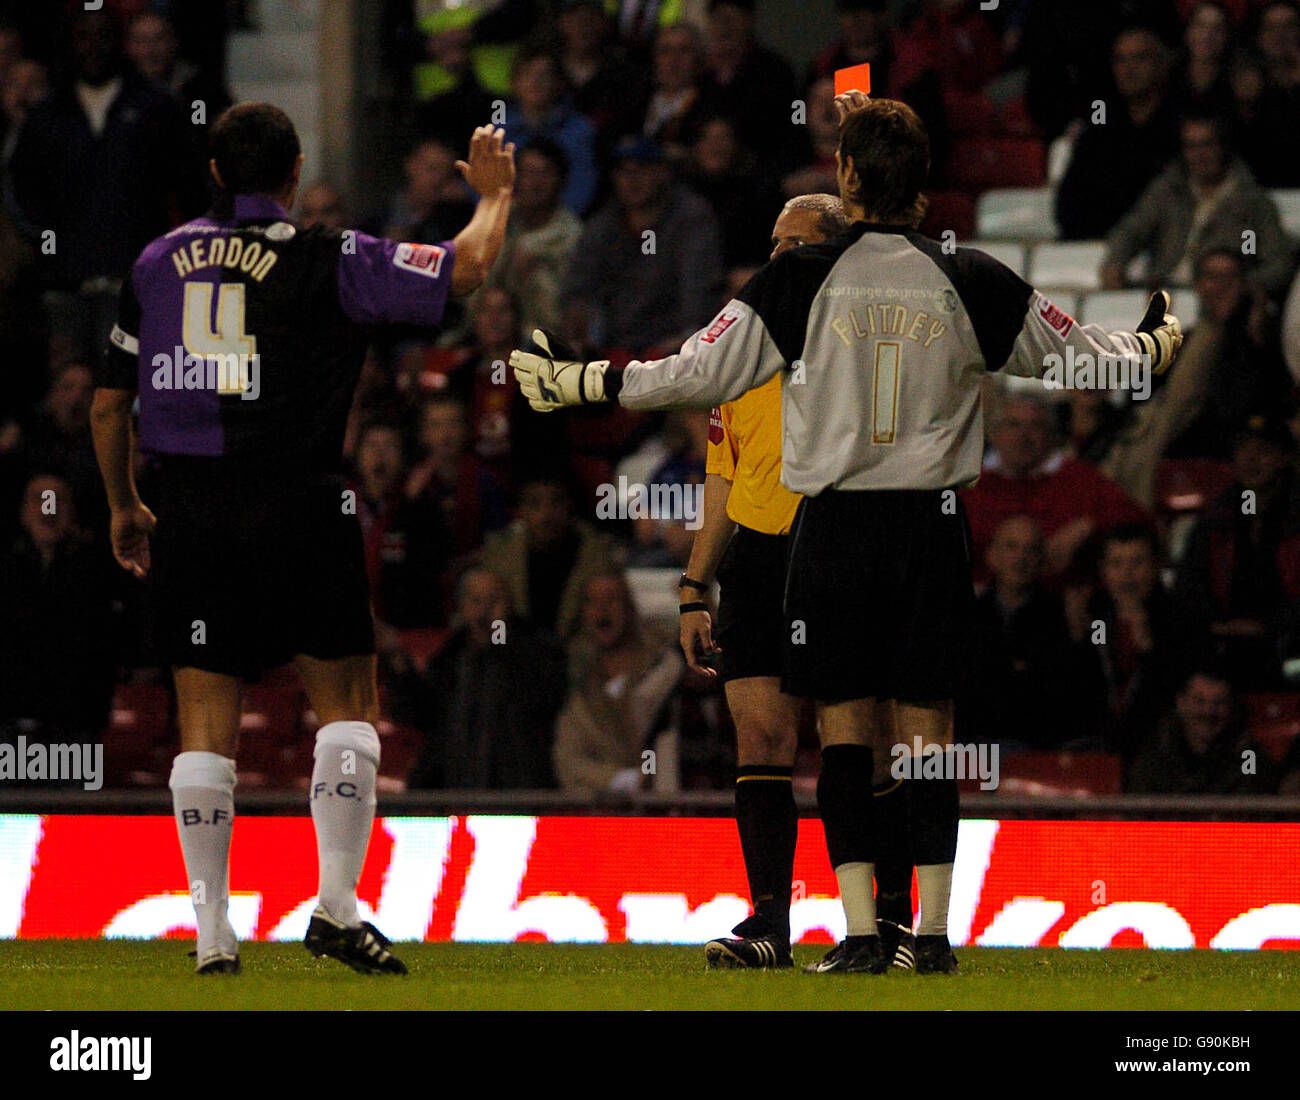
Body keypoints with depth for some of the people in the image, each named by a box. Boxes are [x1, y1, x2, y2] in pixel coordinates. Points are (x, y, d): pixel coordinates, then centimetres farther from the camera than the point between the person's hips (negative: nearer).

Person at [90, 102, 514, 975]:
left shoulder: (159, 263, 9)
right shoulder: (330, 262, -4)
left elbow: (109, 401, 14)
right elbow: (466, 268, -8)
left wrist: (125, 506, 27)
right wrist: (495, 193, 12)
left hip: (190, 511, 3)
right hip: (298, 505, -3)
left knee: (205, 722, 5)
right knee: (346, 704, 7)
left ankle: (213, 934, 3)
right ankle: (338, 908, -1)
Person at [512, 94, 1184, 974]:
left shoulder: (803, 281, -5)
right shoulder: (969, 284, 1)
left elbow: (700, 372, -4)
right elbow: (1084, 355, 11)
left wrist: (577, 382, 8)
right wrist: (1160, 340, 33)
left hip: (834, 528, -1)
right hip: (932, 527, 1)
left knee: (846, 732, 2)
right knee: (927, 732, 5)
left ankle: (860, 933, -4)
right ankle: (933, 930, 3)